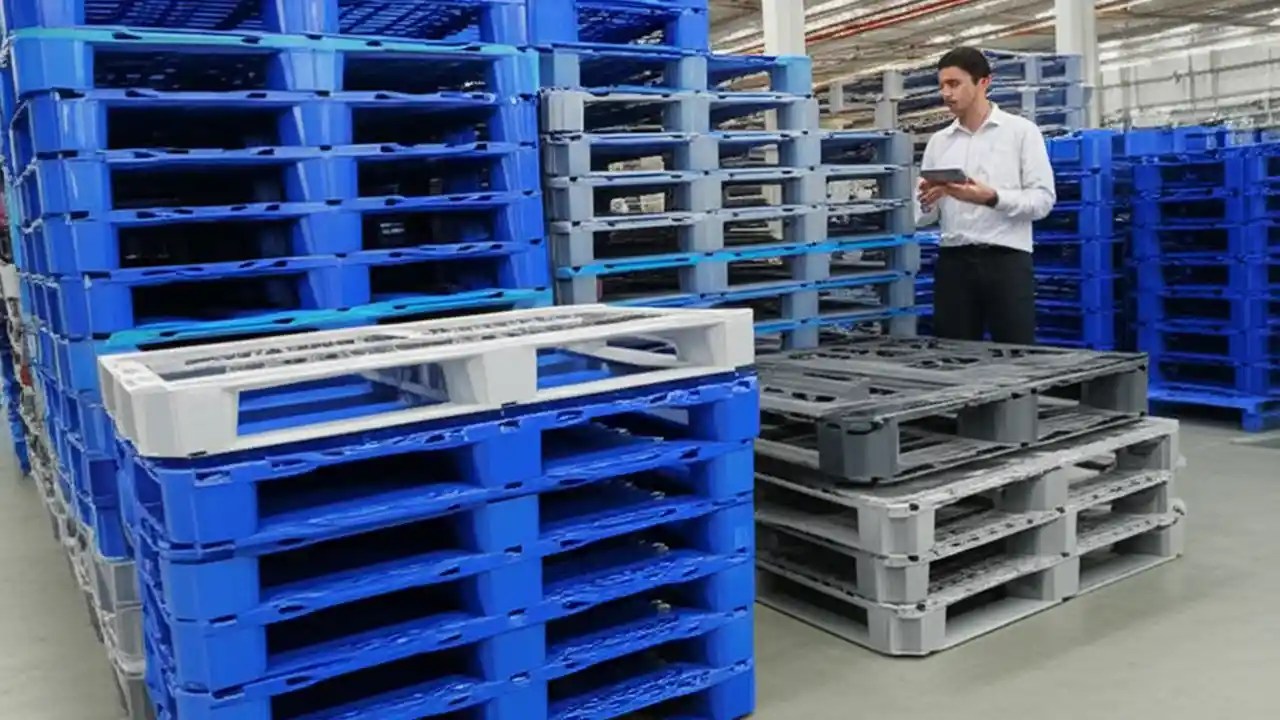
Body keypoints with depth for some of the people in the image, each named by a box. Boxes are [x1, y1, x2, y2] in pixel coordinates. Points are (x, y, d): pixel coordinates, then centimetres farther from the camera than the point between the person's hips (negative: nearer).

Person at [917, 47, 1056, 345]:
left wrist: (992, 198, -20)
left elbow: (1043, 199, -6)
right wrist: (927, 202, -12)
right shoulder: (938, 141, 12)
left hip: (1006, 261, -3)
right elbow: (927, 216, 10)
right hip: (953, 262, 4)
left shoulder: (1021, 131, 1)